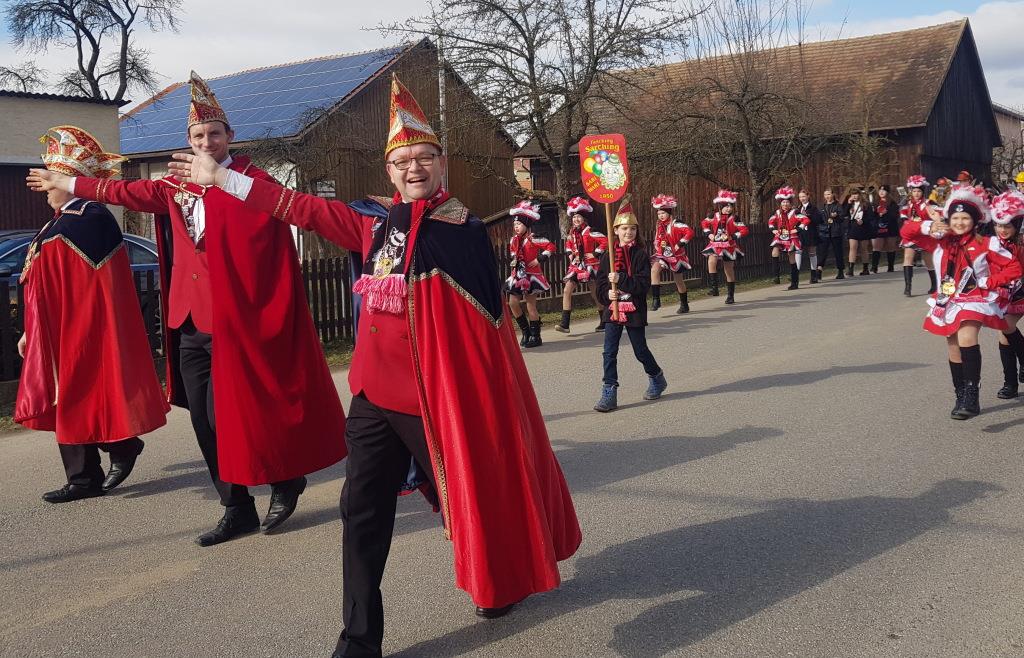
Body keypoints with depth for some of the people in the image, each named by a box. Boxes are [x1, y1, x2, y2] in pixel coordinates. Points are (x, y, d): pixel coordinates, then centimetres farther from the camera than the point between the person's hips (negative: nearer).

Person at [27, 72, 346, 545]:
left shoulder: (251, 181, -7)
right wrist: (67, 183, 38)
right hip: (189, 323, 7)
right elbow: (129, 192, 28)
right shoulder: (175, 187, 13)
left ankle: (286, 481, 21)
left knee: (229, 415, -5)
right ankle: (237, 509, 23)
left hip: (233, 321, -7)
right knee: (203, 420, 9)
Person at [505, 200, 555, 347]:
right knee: (513, 303, 1)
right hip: (518, 275, 7)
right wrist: (514, 263, 14)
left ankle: (535, 336, 6)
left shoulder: (532, 239, -13)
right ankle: (526, 332, 15)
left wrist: (539, 259, -17)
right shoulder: (514, 240, 9)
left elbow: (551, 247, -15)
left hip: (531, 275, -7)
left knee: (531, 306, -4)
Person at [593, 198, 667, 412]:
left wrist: (621, 279, -24)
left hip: (635, 311, -3)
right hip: (613, 310, 3)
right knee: (609, 353, -3)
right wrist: (607, 293, -17)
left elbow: (643, 284, -14)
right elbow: (601, 284, 4)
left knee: (640, 351, 11)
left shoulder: (640, 255, -6)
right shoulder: (609, 256, 4)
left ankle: (657, 378, 38)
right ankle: (609, 394, 1)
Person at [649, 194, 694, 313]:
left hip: (676, 255, -4)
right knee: (654, 269, -26)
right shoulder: (659, 225, 5)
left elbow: (690, 233, -26)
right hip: (663, 254, 4)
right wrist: (658, 245, 7)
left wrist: (680, 244, -25)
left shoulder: (676, 224, -14)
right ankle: (656, 299, -25)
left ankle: (684, 305, 27)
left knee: (678, 280, 8)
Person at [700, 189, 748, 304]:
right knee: (711, 261, -30)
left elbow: (744, 230, -10)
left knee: (729, 271, 8)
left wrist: (732, 236, -18)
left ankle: (731, 295, 22)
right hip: (715, 245, 1)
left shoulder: (734, 219, -9)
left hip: (729, 246, -1)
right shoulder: (714, 216, -1)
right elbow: (704, 223, 15)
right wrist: (709, 234, 1)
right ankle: (714, 287, -26)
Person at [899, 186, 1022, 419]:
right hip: (948, 302, 5)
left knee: (966, 339, -29)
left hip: (974, 300, -5)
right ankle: (961, 398, 27)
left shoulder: (984, 245, -6)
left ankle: (971, 396, -29)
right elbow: (906, 232, -2)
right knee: (954, 351, 12)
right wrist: (928, 227, -19)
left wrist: (988, 282, -13)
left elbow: (1014, 268, -4)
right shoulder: (940, 242, 3)